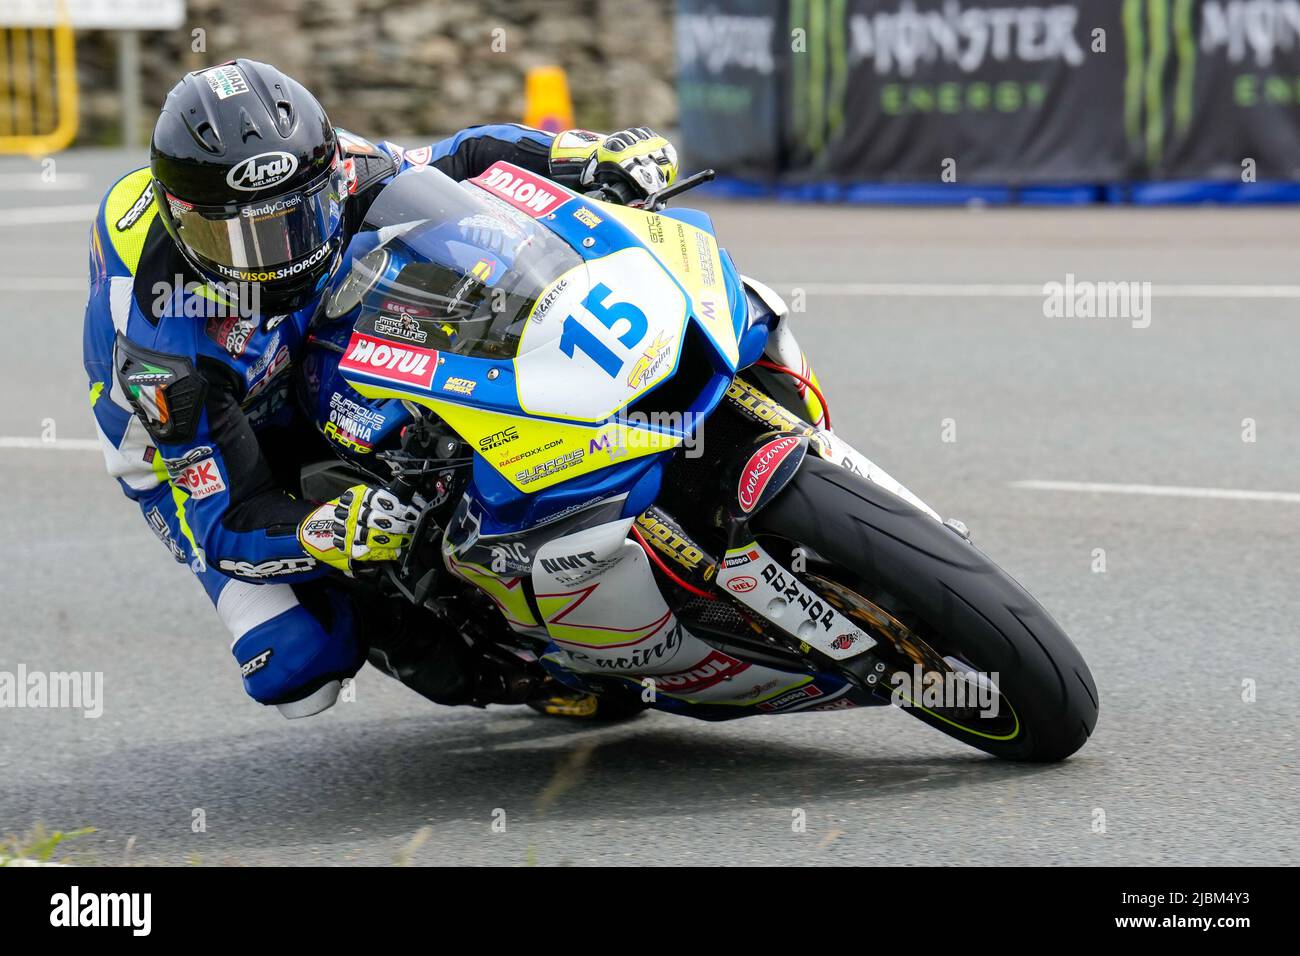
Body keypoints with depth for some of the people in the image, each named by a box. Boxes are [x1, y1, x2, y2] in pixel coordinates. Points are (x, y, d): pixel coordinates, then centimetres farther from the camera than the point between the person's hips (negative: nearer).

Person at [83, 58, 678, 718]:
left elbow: (472, 157, -8)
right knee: (298, 673, -26)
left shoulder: (344, 182, -27)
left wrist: (602, 154, -25)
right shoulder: (161, 342, -39)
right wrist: (339, 534, -58)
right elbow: (227, 527, -38)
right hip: (197, 462, -5)